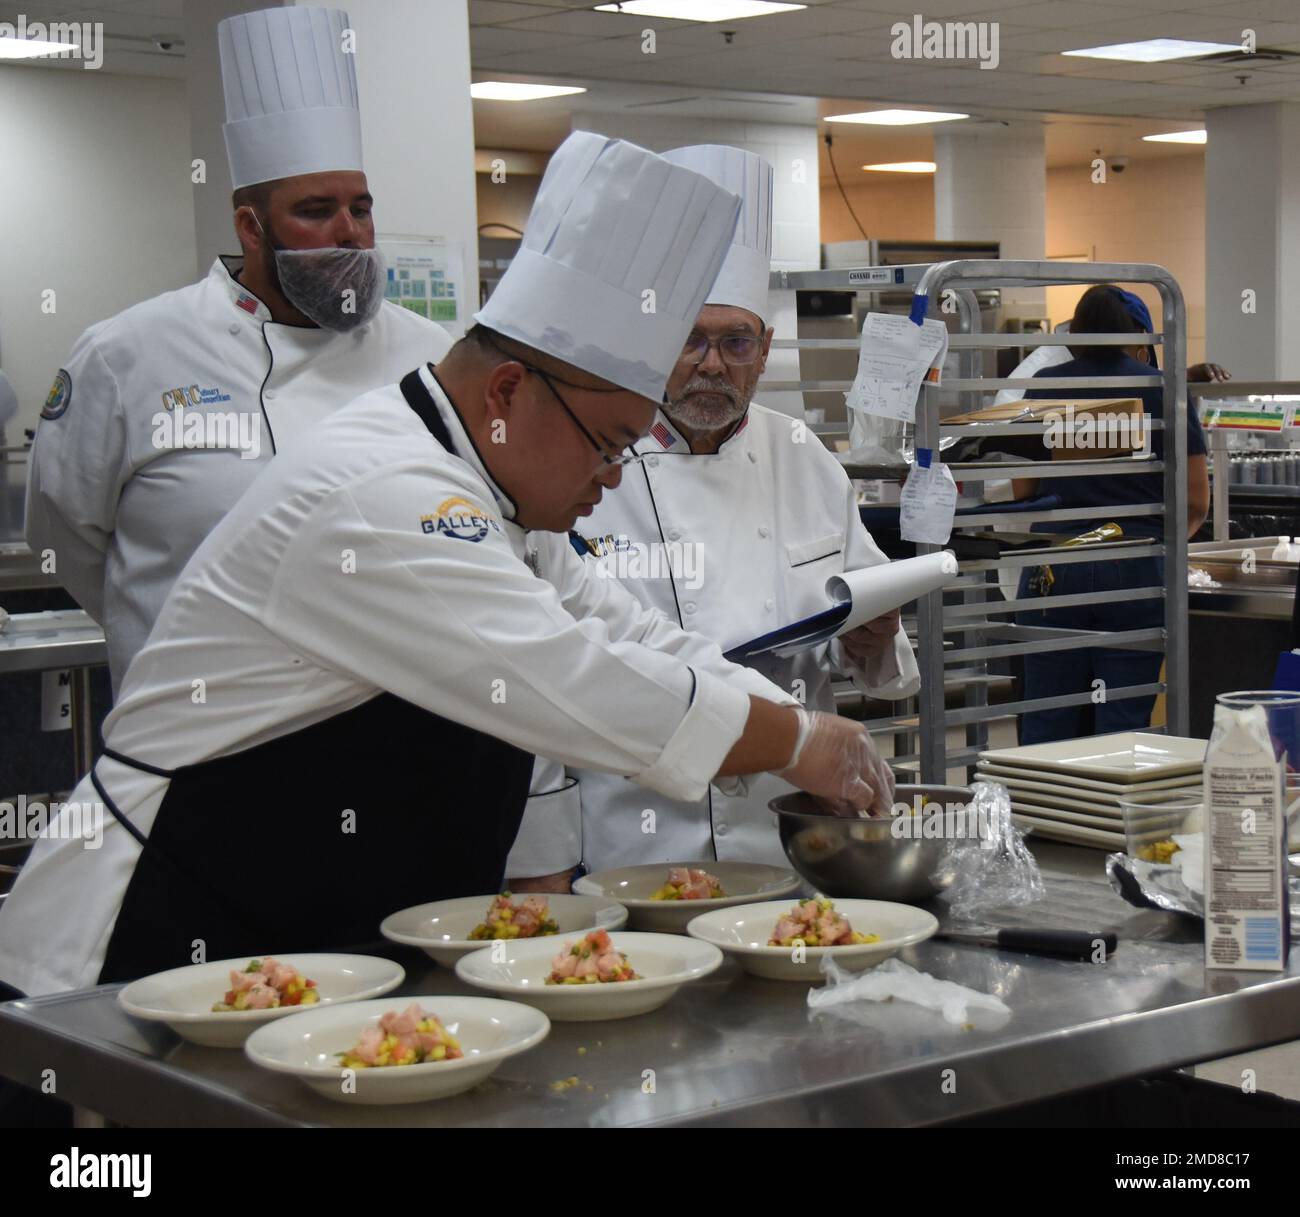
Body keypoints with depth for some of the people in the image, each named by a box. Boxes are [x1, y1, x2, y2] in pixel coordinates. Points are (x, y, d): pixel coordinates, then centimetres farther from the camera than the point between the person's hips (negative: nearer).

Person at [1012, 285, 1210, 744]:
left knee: (1047, 724, 6)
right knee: (1124, 723, 3)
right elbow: (1197, 503, 3)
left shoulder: (1043, 388, 5)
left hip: (1056, 571, 1)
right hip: (1138, 570, -1)